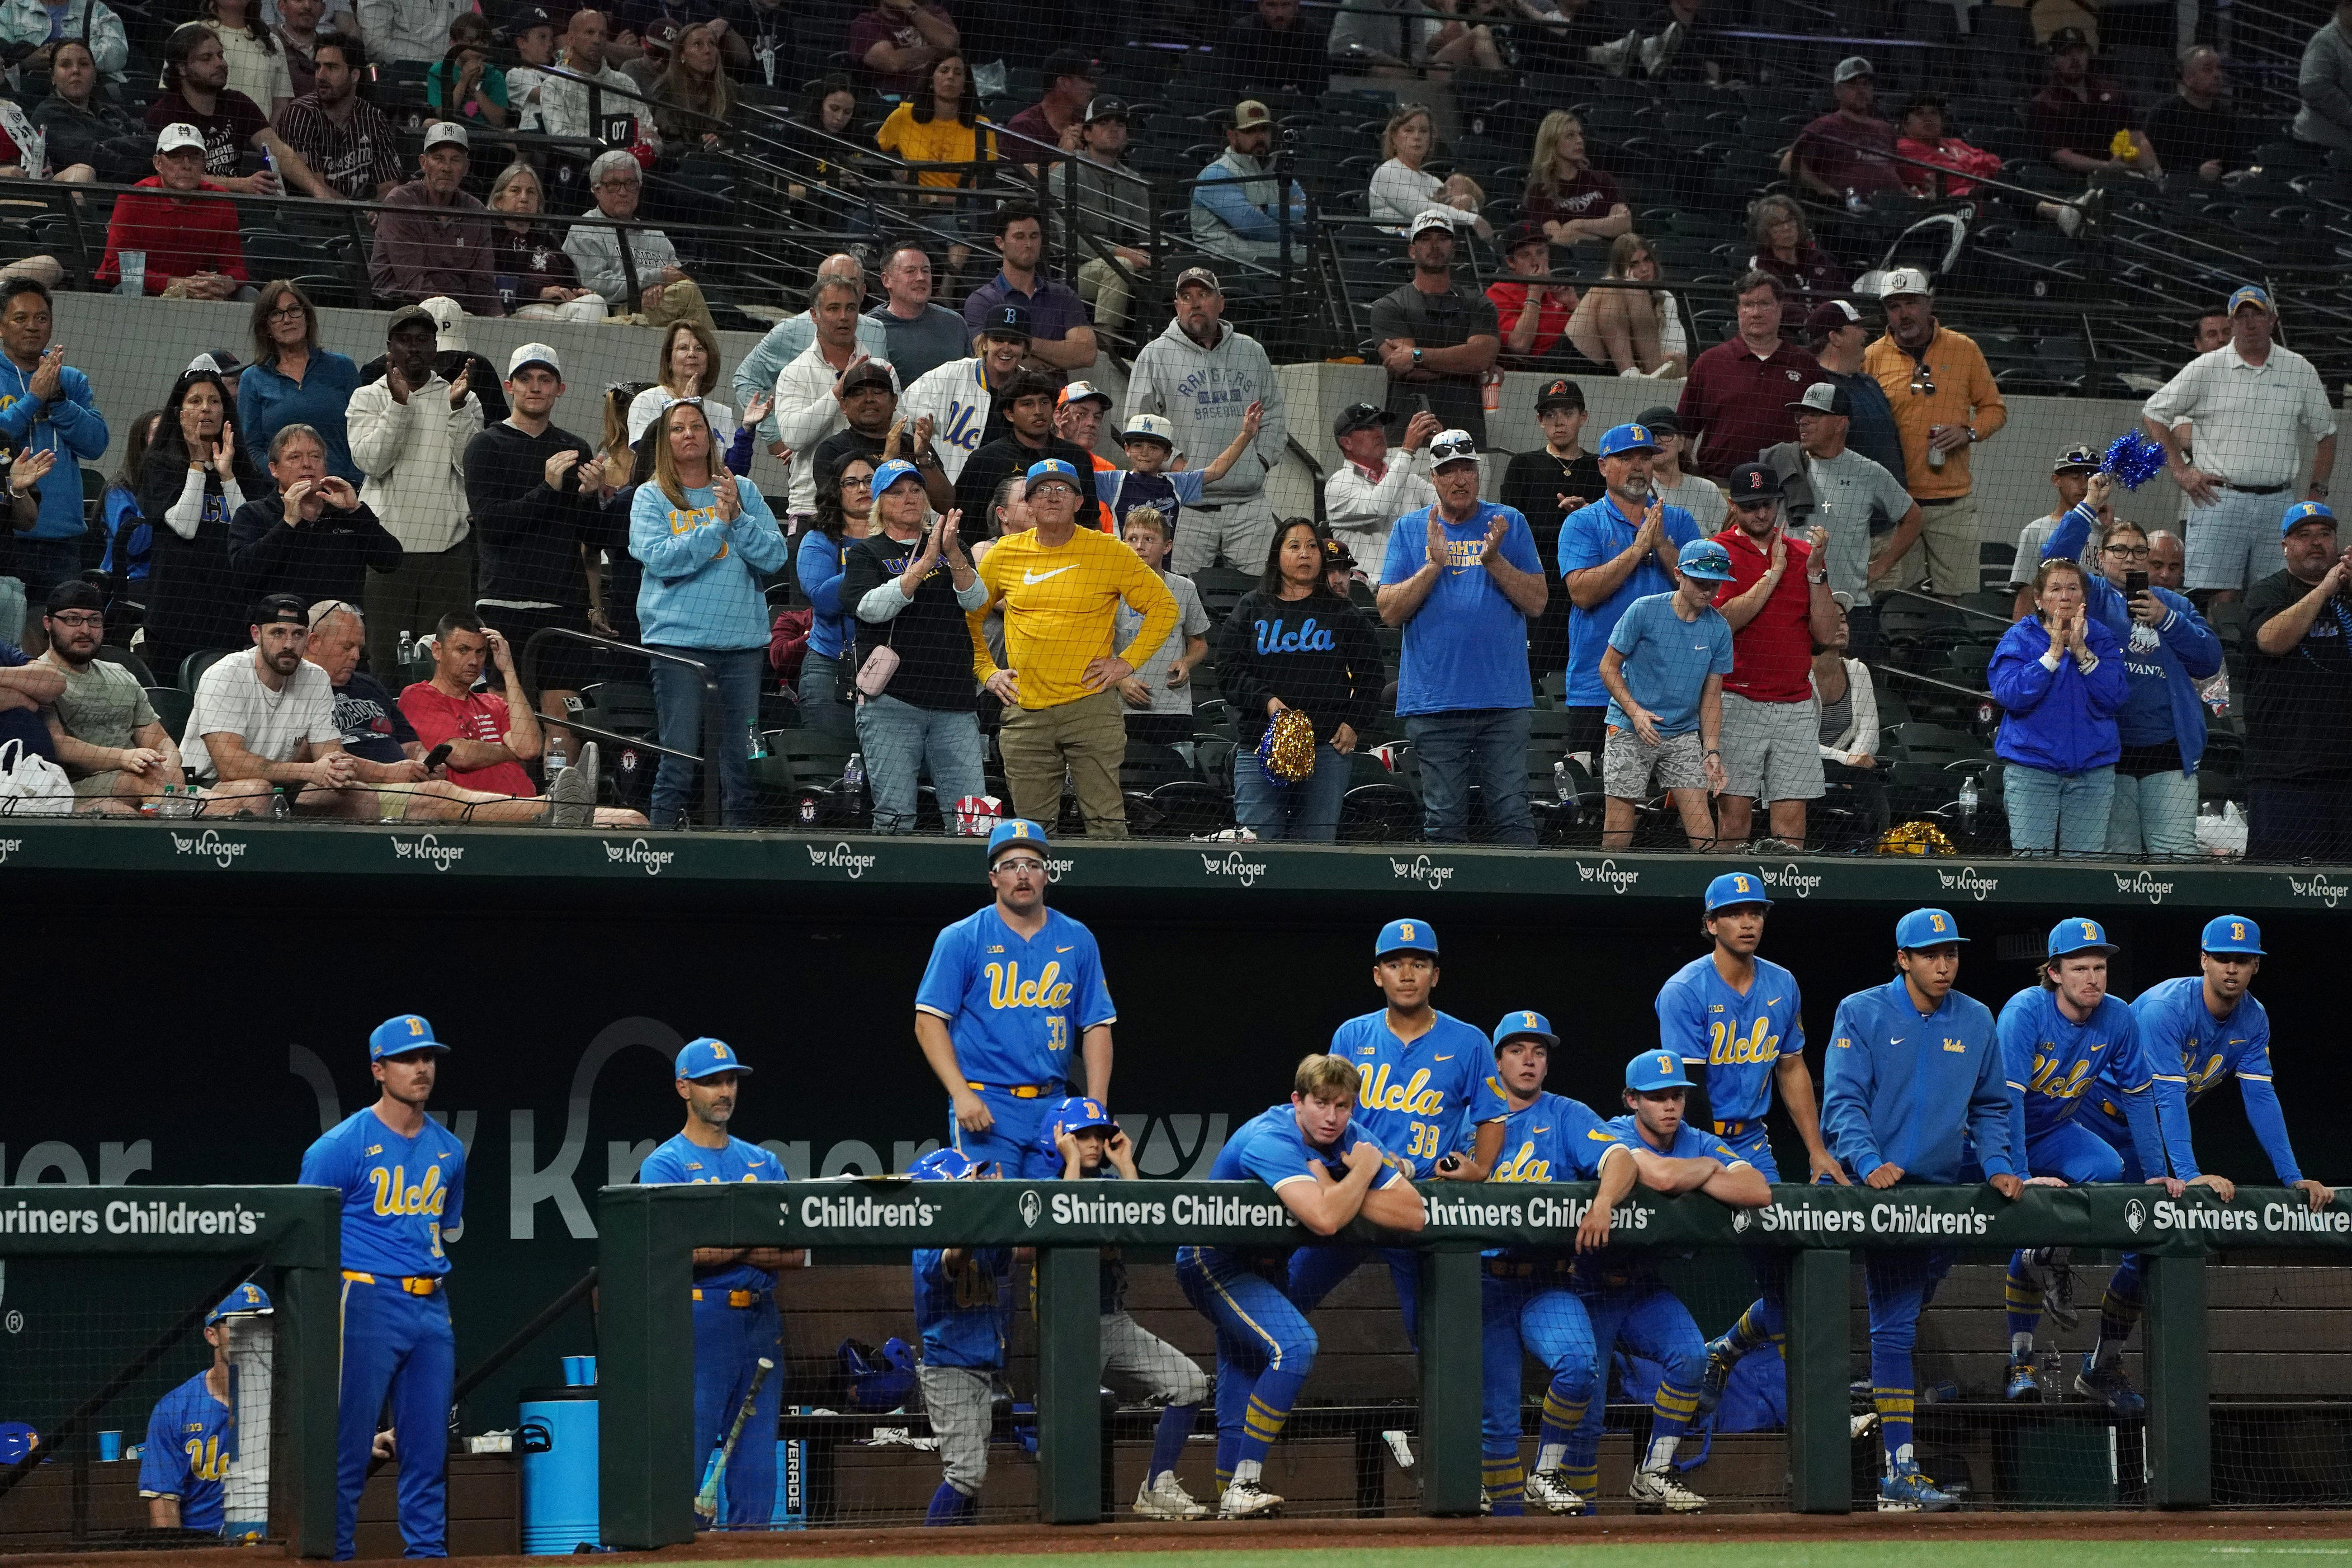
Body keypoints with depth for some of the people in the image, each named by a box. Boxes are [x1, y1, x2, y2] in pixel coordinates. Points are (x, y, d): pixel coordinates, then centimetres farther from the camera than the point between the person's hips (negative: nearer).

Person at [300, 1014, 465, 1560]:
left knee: (429, 1446, 6)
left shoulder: (449, 1150, 13)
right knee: (349, 1446, -7)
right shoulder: (341, 1146, -5)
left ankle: (428, 1552, 12)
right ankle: (335, 1555, -3)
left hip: (431, 1308, 6)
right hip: (368, 1304, -6)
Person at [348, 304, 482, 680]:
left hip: (448, 547, 1)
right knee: (383, 653, -2)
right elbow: (371, 461, -7)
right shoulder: (368, 398, 9)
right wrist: (399, 403, -14)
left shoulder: (465, 401, 11)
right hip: (387, 543, -1)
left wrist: (457, 409, -11)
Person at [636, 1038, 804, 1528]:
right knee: (689, 1447, -9)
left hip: (762, 1321, 5)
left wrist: (724, 1249, -9)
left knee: (757, 1460, 3)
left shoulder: (764, 1163, 17)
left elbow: (797, 1253, 8)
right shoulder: (665, 1165, 1)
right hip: (701, 1320, -5)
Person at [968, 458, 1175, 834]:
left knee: (1106, 823, -7)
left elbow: (1164, 606, 6)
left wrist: (1128, 661, -2)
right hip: (1025, 713, 3)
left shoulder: (1109, 552, 0)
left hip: (1092, 707, -3)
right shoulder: (1004, 555, 8)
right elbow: (968, 615, 21)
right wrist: (986, 670, 12)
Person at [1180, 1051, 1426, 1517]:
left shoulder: (1352, 1140, -6)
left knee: (1240, 1399, 12)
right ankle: (1243, 1489, -27)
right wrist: (1363, 1172, -25)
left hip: (1260, 1265, 9)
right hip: (1213, 1263, -9)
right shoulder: (1271, 1141, -29)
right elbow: (1324, 1219, -42)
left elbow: (1414, 1214, -14)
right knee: (1294, 1344, -26)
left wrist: (1333, 1189, -22)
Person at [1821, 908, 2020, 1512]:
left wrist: (1996, 1166, -1)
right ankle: (1901, 1473, -13)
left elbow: (1991, 1105, 16)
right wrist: (1869, 1163, -25)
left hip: (1945, 1189, 5)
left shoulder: (1975, 1020, 11)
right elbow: (1843, 1100, -10)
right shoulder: (1862, 1014, -2)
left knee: (1902, 1320, 9)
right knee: (1895, 1323, -10)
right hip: (1884, 1188, -4)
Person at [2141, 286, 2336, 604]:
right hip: (2218, 502, -2)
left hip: (2278, 505, 2)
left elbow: (2325, 432, 21)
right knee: (2220, 599, -11)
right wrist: (2181, 471, 1)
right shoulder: (2205, 368, 6)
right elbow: (2153, 414, 10)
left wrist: (2317, 492, 10)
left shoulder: (2300, 371, 11)